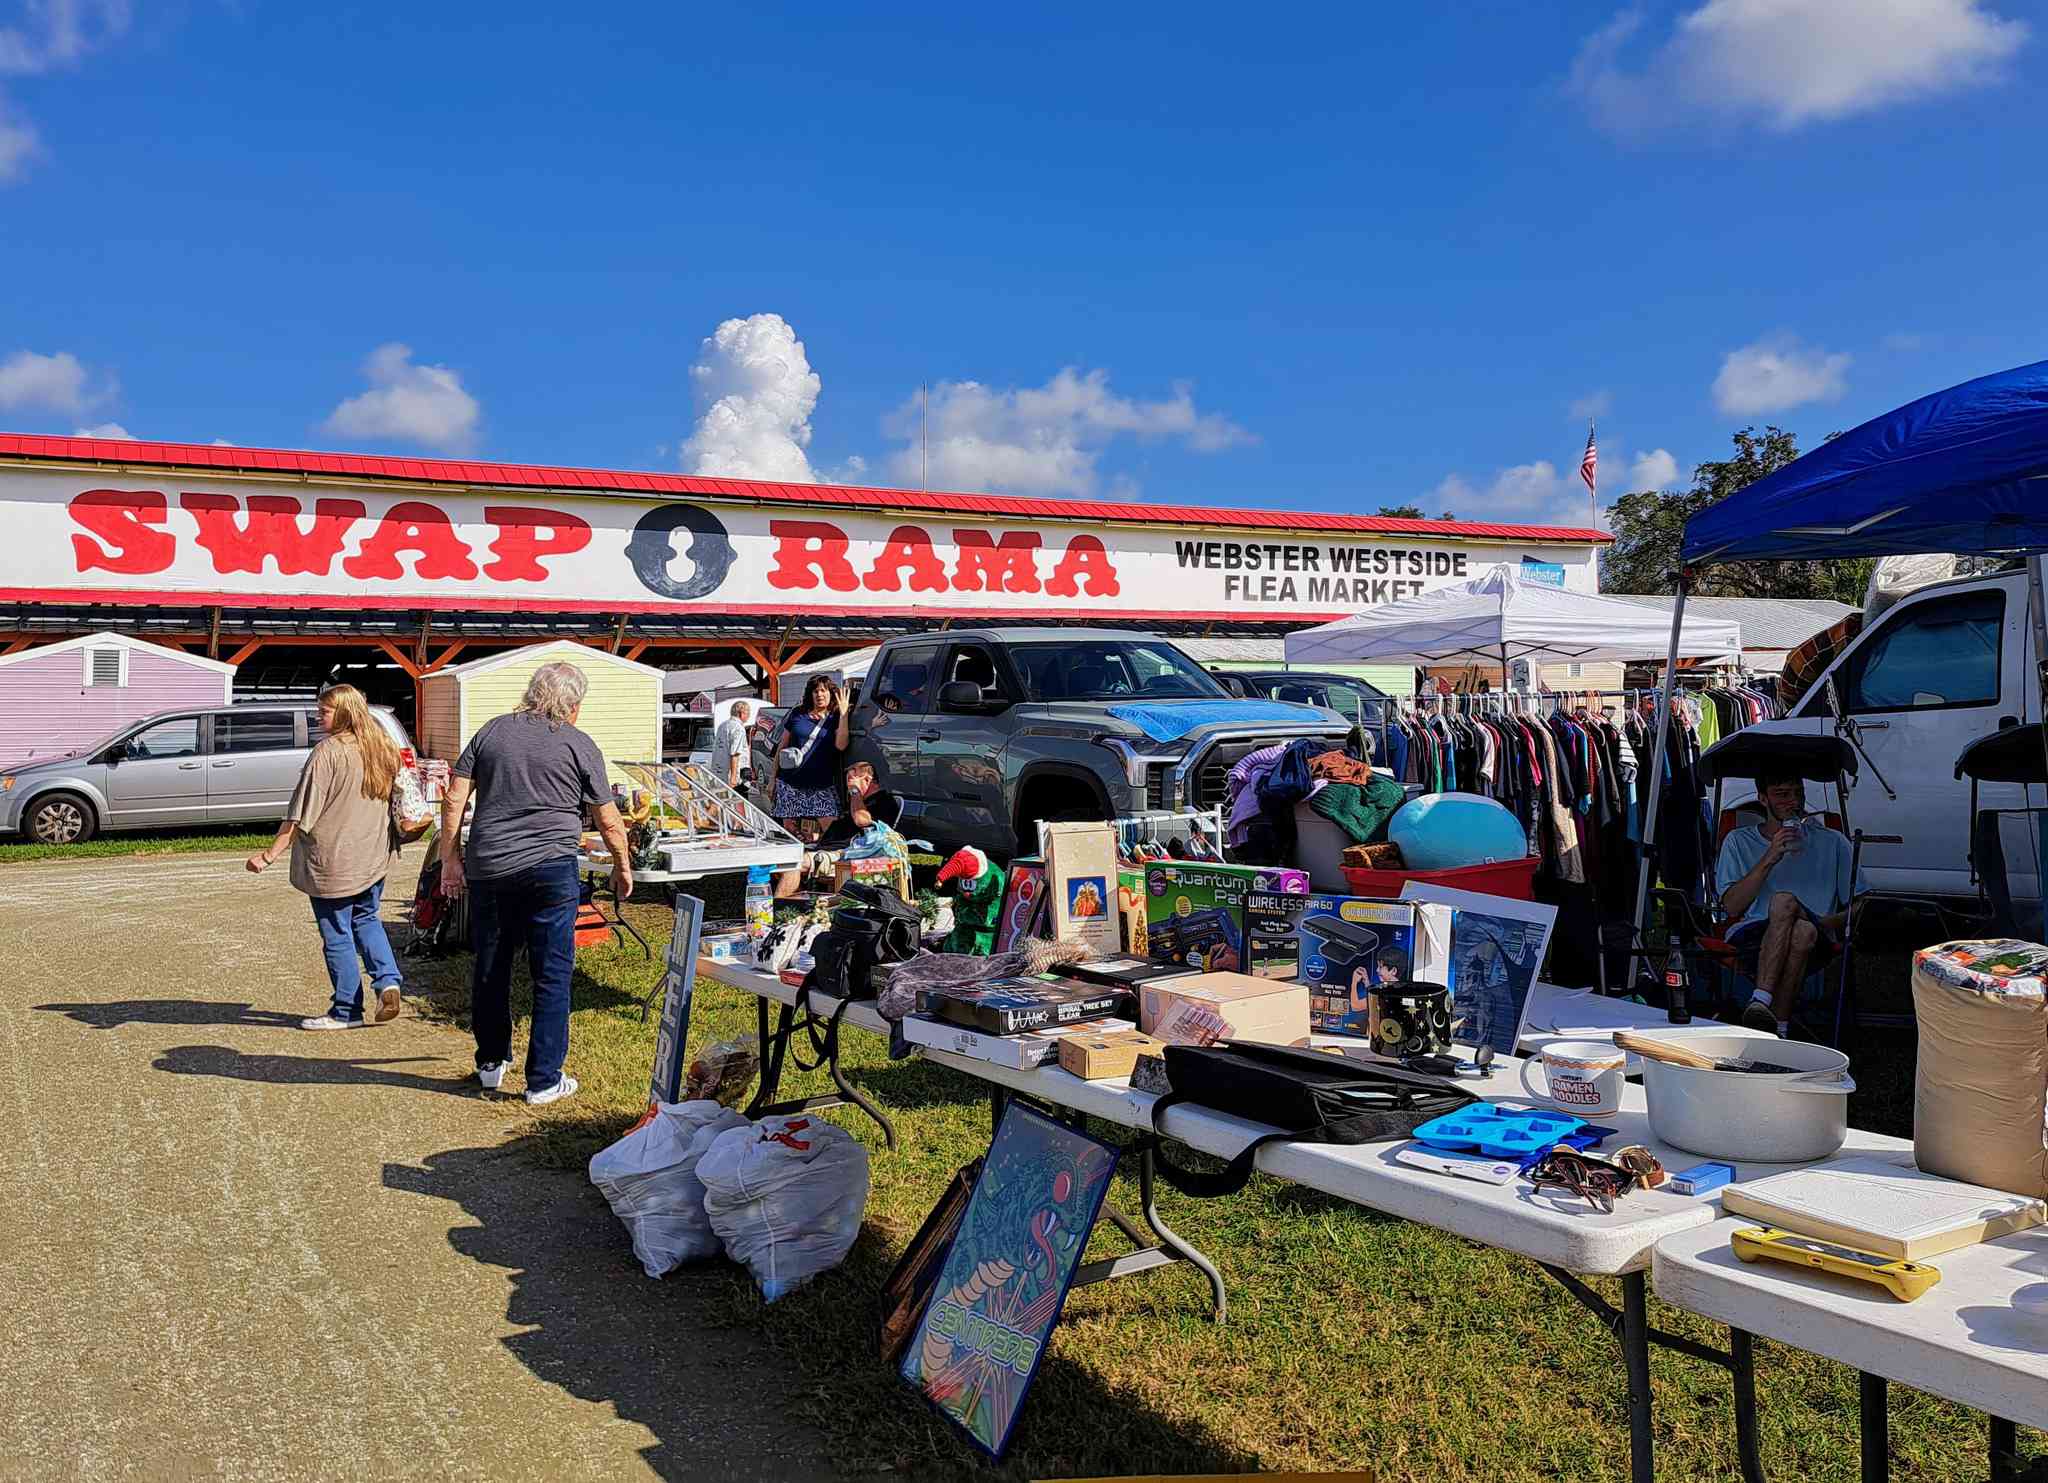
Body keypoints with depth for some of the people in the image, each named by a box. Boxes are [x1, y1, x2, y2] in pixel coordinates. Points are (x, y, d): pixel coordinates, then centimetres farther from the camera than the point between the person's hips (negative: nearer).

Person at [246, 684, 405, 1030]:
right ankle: (387, 981, 5)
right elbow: (393, 800, 18)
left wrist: (271, 854, -12)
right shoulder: (383, 747, 7)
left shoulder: (328, 751, -15)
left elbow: (301, 813, -16)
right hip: (375, 857, 7)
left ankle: (347, 1011, 12)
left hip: (333, 861, -7)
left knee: (337, 936, 4)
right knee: (367, 920, 22)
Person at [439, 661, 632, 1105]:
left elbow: (454, 798, 5)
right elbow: (609, 820, 4)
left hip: (487, 869, 4)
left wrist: (450, 858, 11)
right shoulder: (579, 746, 1)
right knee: (552, 976, 4)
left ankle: (490, 1063, 32)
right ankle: (544, 1081, 8)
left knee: (490, 969, 17)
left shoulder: (491, 731, 9)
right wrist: (622, 866, 19)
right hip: (550, 869, -3)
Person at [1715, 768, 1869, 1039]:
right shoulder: (1739, 841, 15)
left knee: (1805, 931, -37)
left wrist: (1827, 923, -7)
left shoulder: (1831, 842, 18)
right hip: (1751, 940, 0)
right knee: (1784, 900, -34)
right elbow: (1732, 907, 1)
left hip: (1814, 946, 0)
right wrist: (1769, 859, -9)